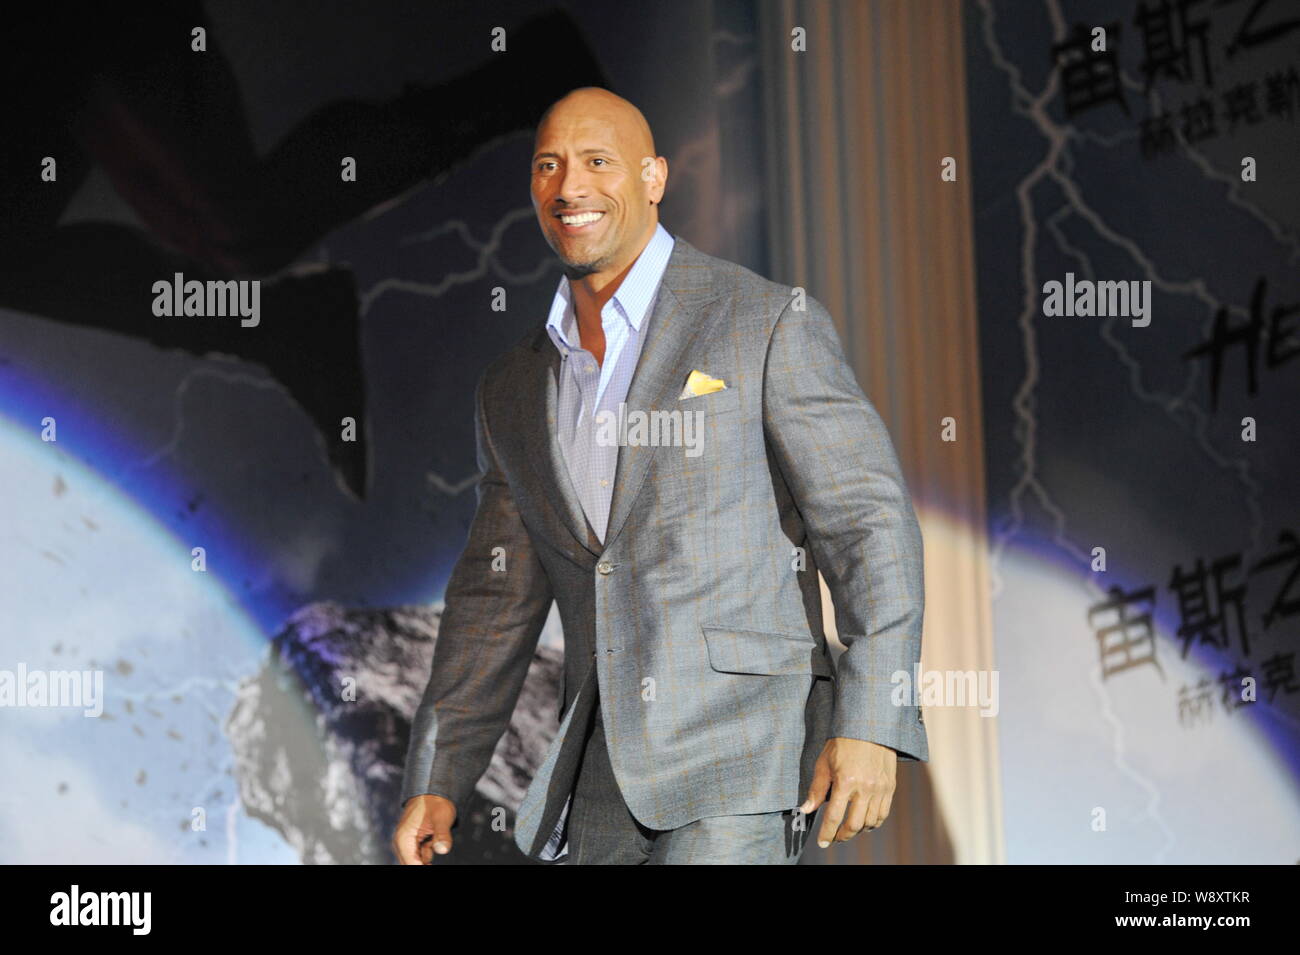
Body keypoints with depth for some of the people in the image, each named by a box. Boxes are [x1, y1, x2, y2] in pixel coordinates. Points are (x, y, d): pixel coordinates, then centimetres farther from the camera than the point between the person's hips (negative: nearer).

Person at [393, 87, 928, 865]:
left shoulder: (772, 325, -2)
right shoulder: (514, 391, 15)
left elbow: (870, 524, -6)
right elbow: (496, 598, 19)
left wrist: (871, 726, -15)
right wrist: (436, 782, 11)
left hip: (743, 759, -6)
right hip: (599, 777, 6)